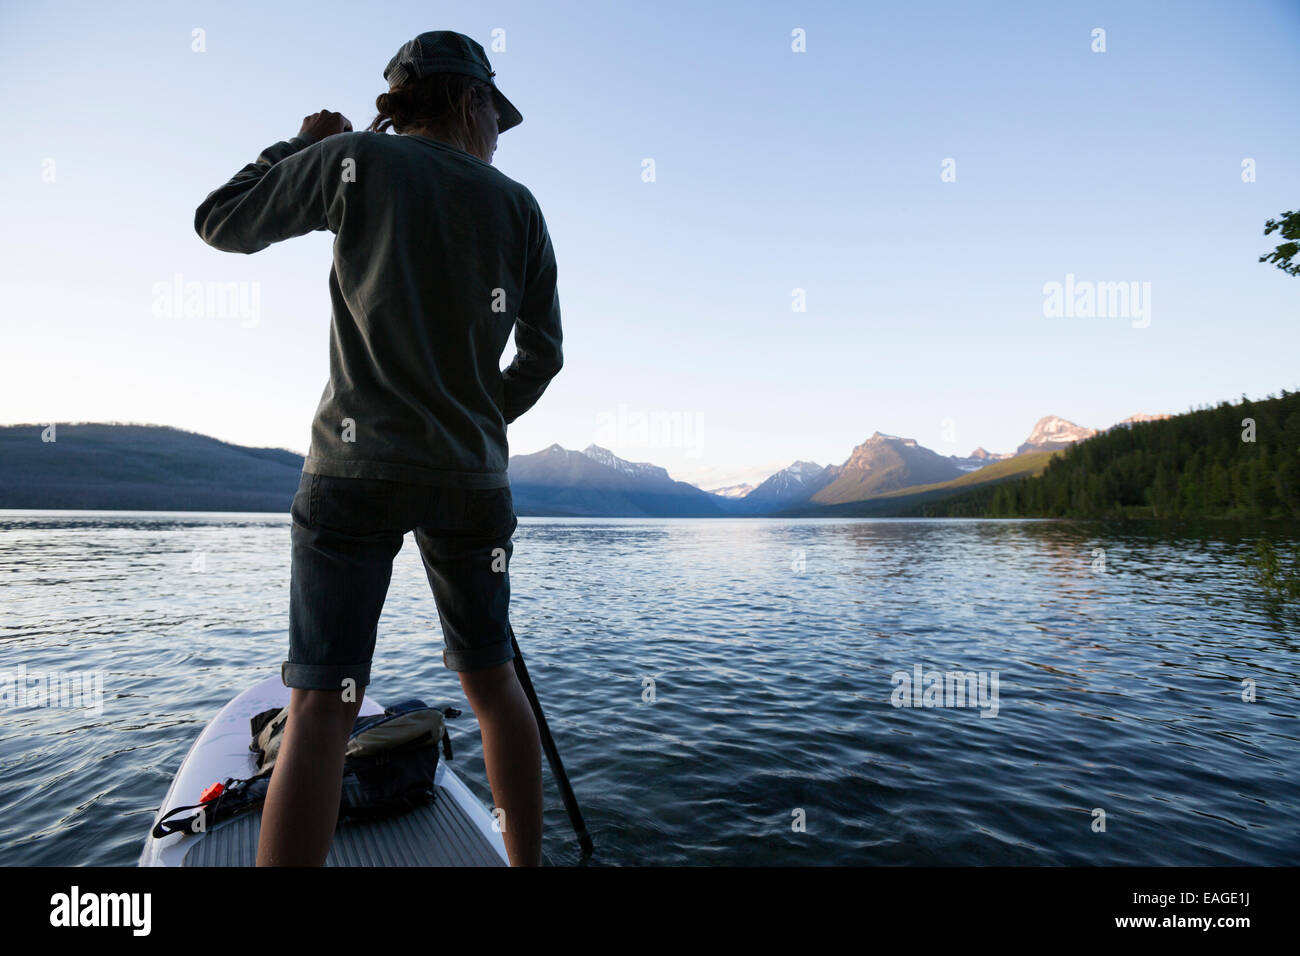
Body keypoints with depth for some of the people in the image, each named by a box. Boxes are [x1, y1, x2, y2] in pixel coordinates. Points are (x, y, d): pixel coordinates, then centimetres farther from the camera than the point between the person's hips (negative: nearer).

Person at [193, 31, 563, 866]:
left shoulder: (357, 158, 4)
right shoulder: (517, 205, 8)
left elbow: (220, 222, 12)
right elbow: (543, 354, 8)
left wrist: (300, 148, 25)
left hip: (356, 467, -2)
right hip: (471, 478, 2)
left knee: (321, 705, 0)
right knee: (492, 679, 15)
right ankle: (530, 858, 28)